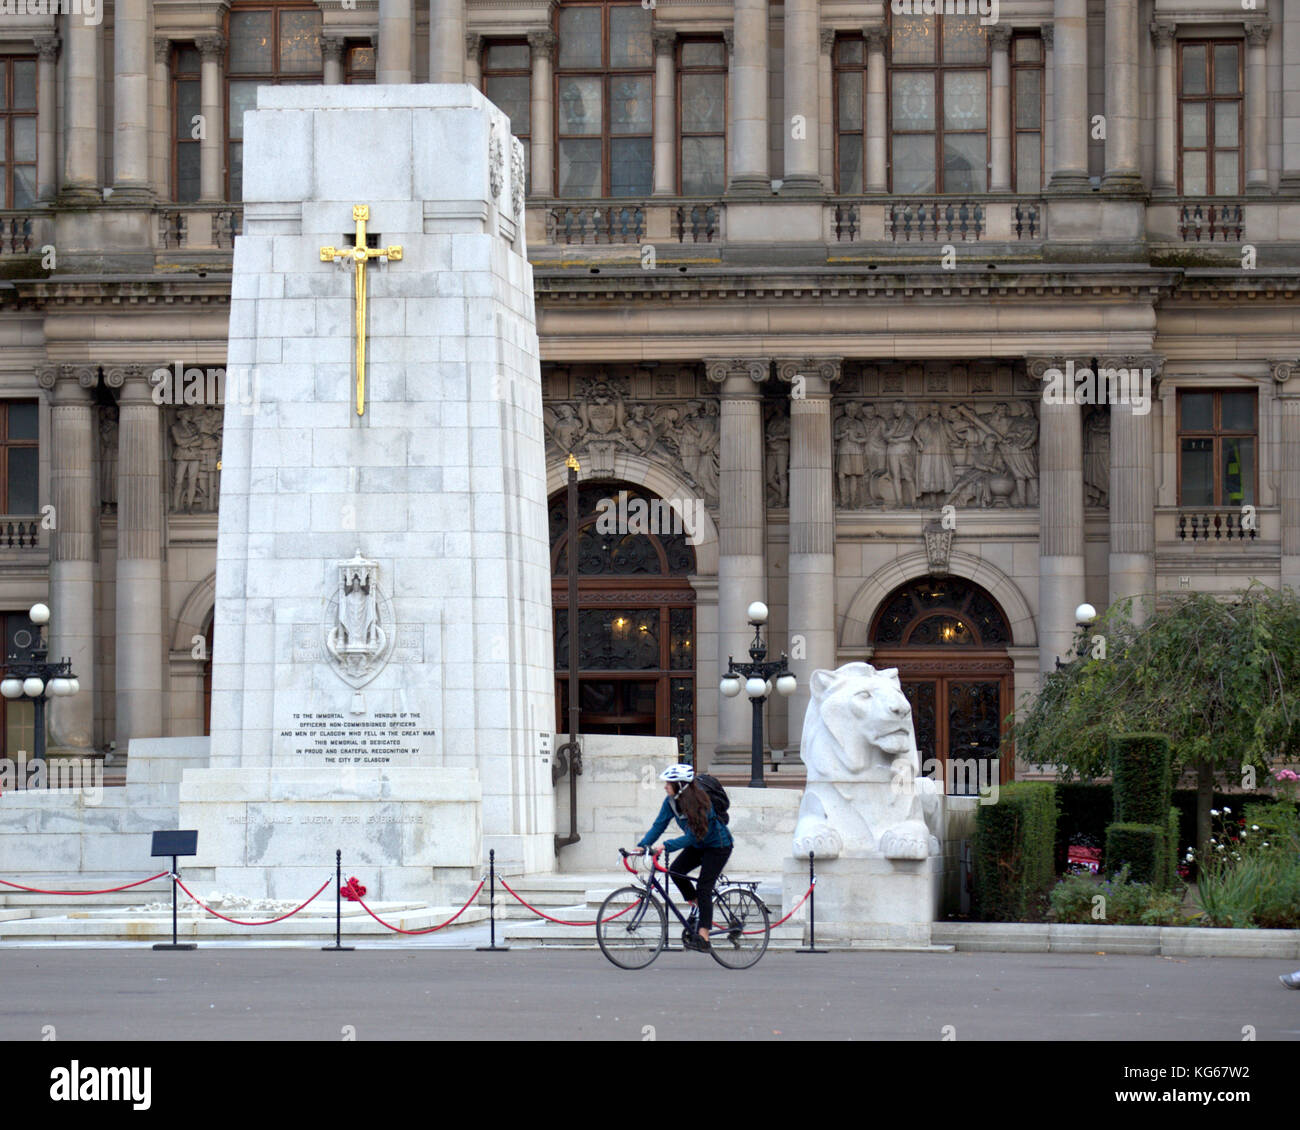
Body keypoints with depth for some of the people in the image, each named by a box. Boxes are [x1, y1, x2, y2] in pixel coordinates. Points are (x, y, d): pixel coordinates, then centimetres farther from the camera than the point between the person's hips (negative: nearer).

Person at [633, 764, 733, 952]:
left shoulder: (700, 803, -31)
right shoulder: (671, 802, -10)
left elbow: (692, 836, -33)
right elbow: (658, 825, -11)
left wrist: (666, 846, -41)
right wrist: (643, 845, -25)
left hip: (718, 845, -7)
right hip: (698, 845, 7)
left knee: (703, 888, -15)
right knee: (675, 870, -14)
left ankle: (703, 938, -15)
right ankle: (698, 906, 7)